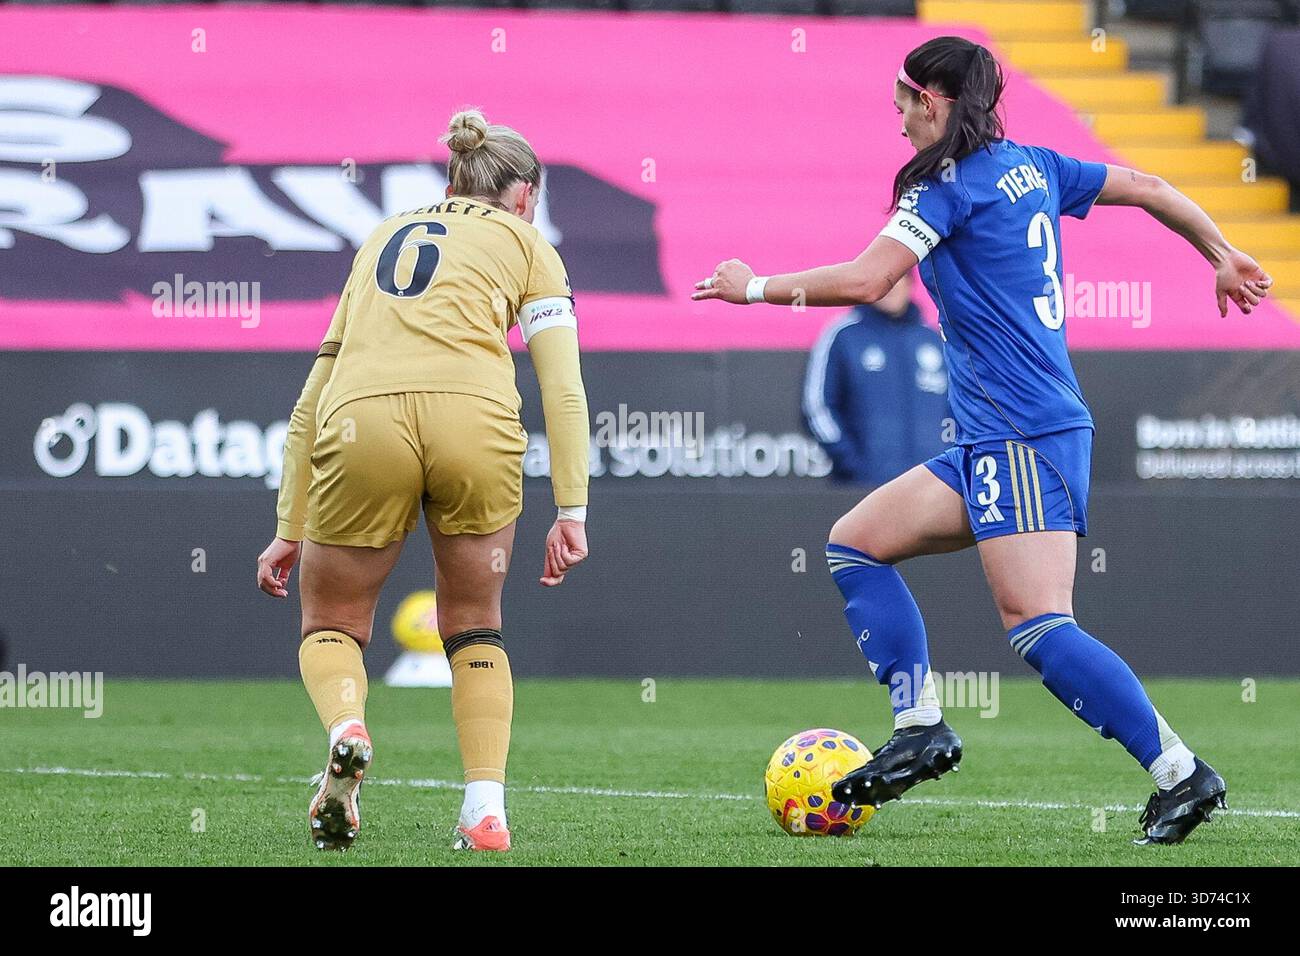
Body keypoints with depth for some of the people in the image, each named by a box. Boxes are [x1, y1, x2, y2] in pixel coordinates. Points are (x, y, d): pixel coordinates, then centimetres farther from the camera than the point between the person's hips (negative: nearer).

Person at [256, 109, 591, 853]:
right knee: (475, 625, 20)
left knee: (332, 625, 19)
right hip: (474, 419, -2)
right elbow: (563, 386, 8)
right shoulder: (524, 243, 23)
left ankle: (345, 728, -12)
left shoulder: (384, 238, 33)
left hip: (360, 423, 2)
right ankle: (487, 809, 7)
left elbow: (313, 401, 33)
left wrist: (291, 530, 36)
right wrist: (573, 512, 5)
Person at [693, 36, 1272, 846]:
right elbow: (1147, 188, 21)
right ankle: (922, 730, 8)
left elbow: (866, 281, -18)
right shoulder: (1034, 167, 13)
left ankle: (1183, 775, -15)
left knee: (1038, 626, -16)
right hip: (995, 443, 10)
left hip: (1023, 438, -10)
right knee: (855, 544, 12)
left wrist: (755, 288, -5)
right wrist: (1222, 256, 36)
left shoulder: (950, 186, -10)